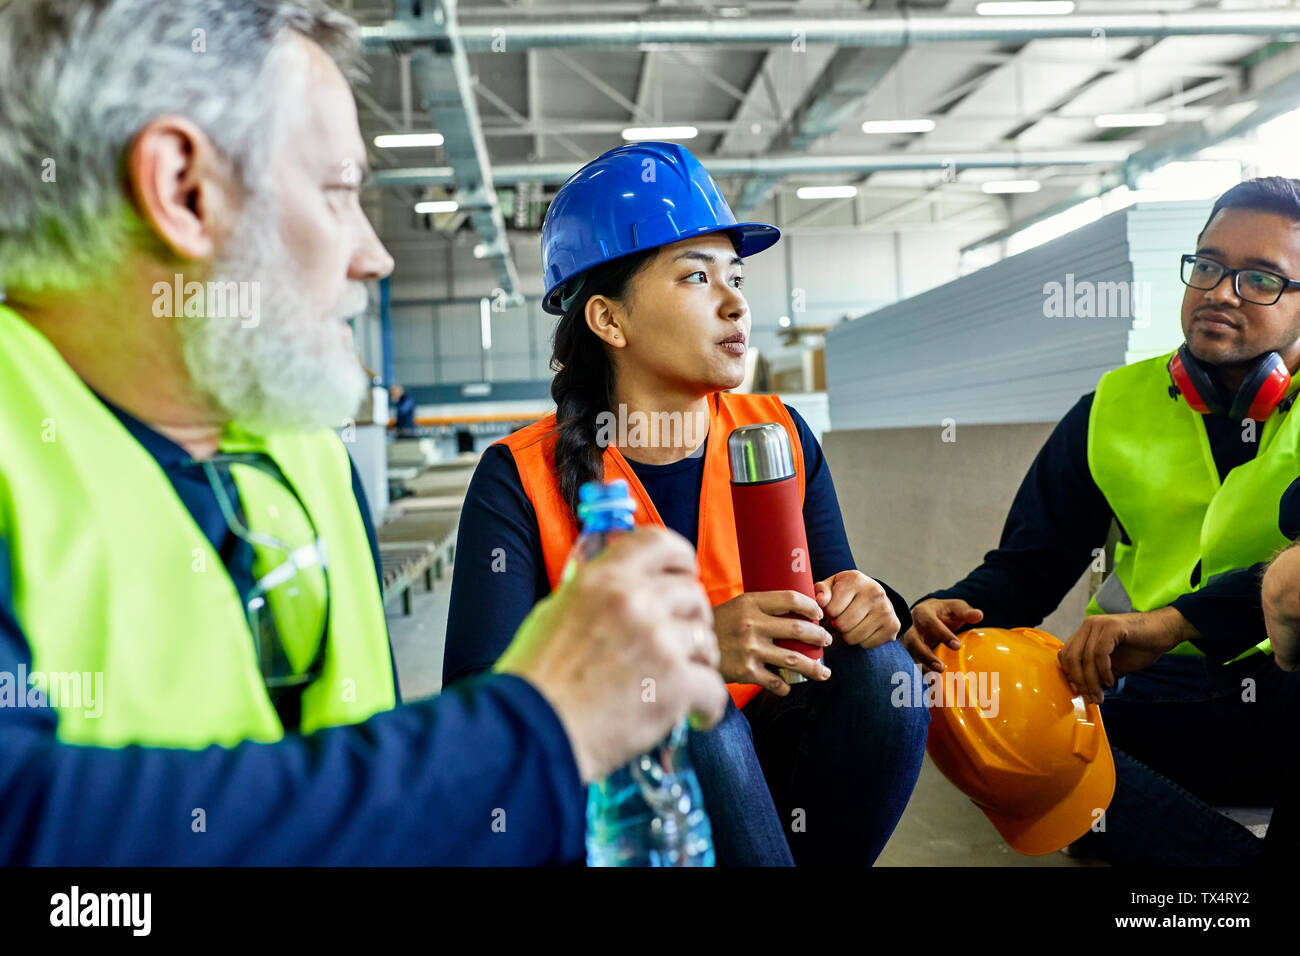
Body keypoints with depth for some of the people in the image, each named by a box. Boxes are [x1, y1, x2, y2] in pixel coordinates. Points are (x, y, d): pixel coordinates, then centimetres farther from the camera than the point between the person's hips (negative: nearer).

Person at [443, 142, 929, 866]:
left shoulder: (782, 436, 0)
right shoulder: (521, 480, -13)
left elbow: (831, 612, 6)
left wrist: (861, 607, -20)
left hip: (764, 769, 4)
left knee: (878, 667, -21)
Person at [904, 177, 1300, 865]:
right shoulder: (1115, 409, 13)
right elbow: (1025, 570, 11)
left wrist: (1175, 619, -31)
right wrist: (950, 612, -11)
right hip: (1146, 698, 3)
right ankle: (1237, 860, -25)